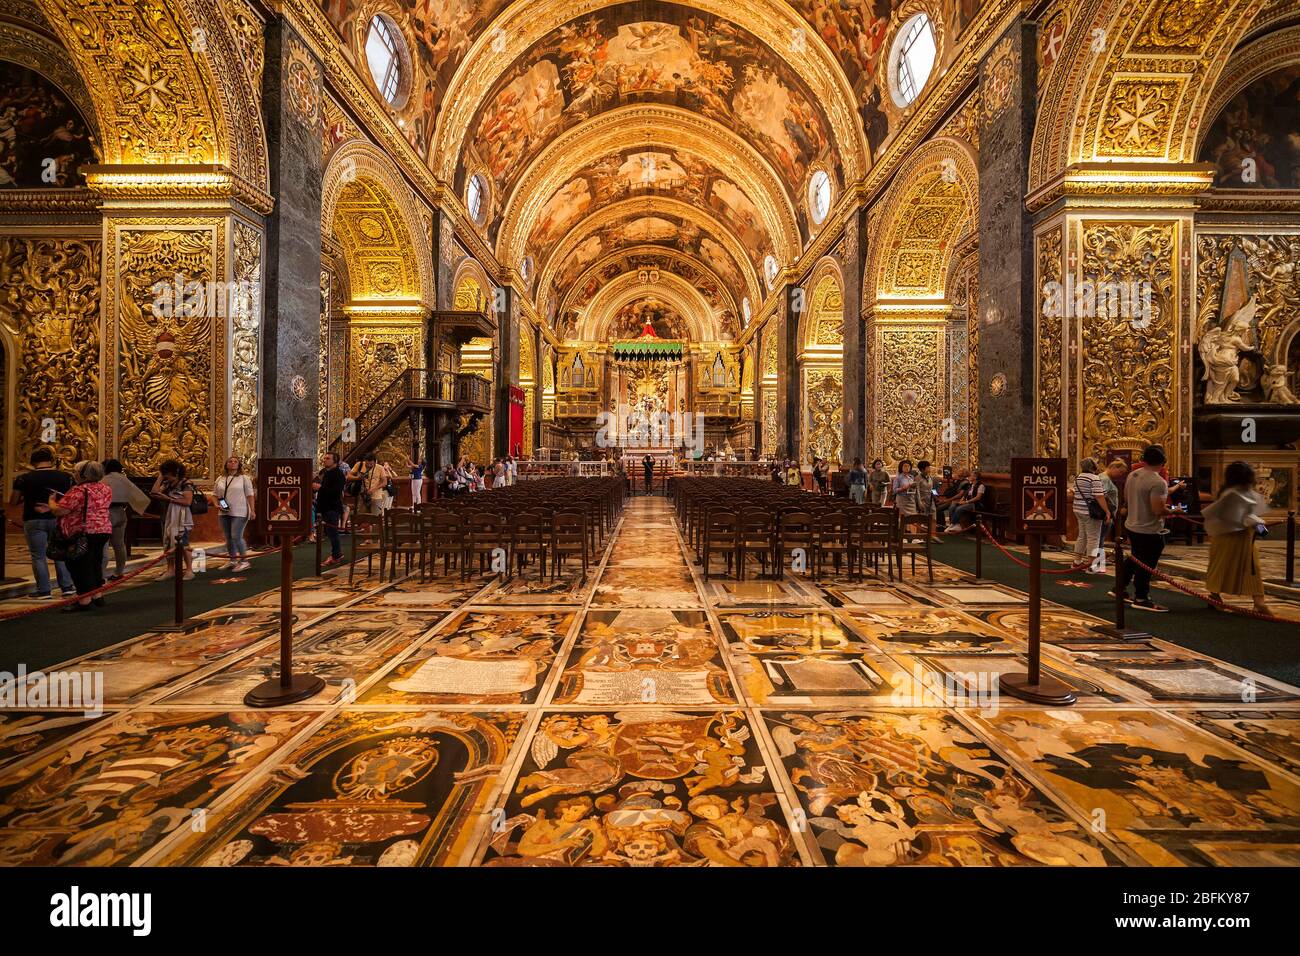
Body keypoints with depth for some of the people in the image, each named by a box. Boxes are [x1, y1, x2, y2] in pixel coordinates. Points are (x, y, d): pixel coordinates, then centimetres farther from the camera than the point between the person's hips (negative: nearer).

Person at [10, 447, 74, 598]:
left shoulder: (24, 478, -7)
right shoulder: (66, 477, -3)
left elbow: (13, 502, 0)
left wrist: (27, 496, 17)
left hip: (34, 521, -2)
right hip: (58, 519, 2)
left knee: (38, 557, 5)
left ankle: (44, 591, 6)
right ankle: (67, 587, 14)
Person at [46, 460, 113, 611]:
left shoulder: (78, 491, -16)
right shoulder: (105, 488, 9)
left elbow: (58, 511, -16)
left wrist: (52, 499, 4)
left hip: (83, 533, -8)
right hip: (104, 530, 8)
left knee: (80, 565, 0)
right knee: (95, 563, 16)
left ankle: (84, 601, 2)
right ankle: (97, 596, 22)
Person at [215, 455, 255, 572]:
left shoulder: (244, 478, 0)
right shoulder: (220, 479, 12)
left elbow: (250, 495, -3)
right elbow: (215, 494, 18)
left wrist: (252, 510, -10)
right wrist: (216, 504, -1)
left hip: (239, 513, -5)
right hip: (224, 513, 5)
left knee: (236, 536, -12)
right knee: (228, 537, 12)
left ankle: (244, 561, -2)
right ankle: (232, 560, 23)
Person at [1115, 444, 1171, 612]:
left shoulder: (1132, 475, 3)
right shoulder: (1158, 482, -23)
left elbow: (1126, 501, 15)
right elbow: (1158, 510, -26)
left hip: (1131, 526, 8)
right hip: (1149, 531, -8)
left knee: (1134, 559, 23)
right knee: (1146, 565, 4)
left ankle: (1120, 588, 31)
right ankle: (1141, 599, 14)